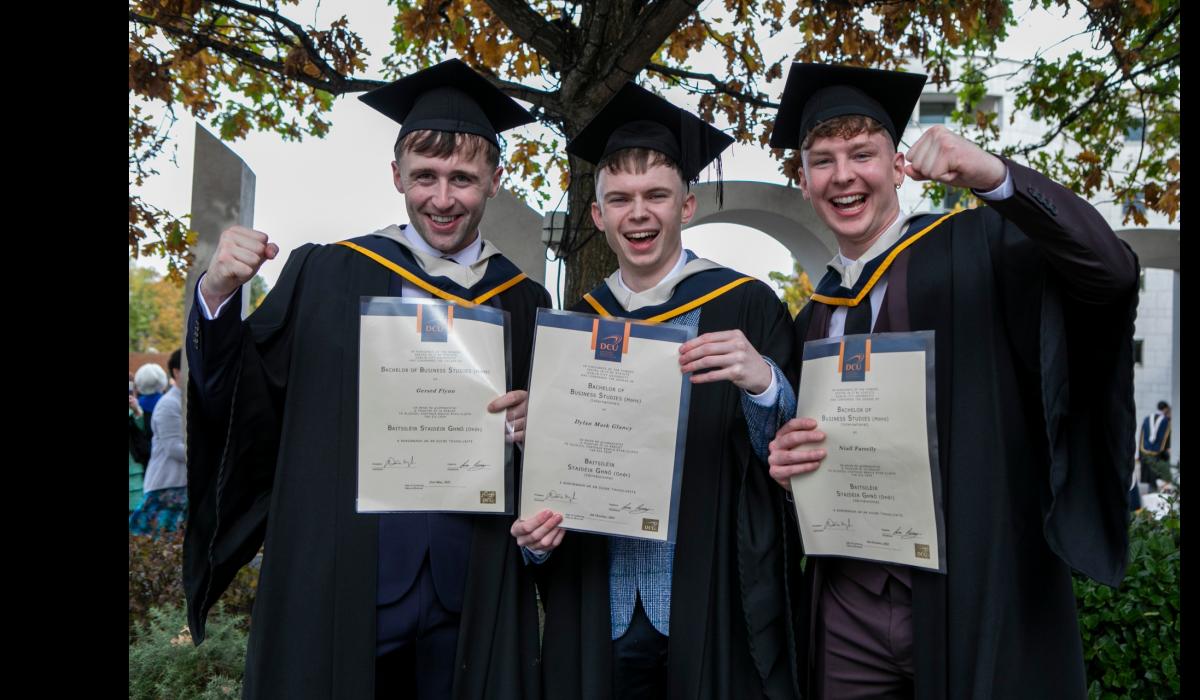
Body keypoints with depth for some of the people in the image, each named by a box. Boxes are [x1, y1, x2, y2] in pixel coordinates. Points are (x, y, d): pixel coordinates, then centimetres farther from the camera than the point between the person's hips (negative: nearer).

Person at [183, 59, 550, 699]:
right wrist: (217, 297, -18)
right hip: (341, 584, -1)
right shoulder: (323, 278, 1)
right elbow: (239, 405, -3)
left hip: (471, 595, 2)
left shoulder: (525, 304, 4)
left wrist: (533, 422, -12)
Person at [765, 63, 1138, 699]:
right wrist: (786, 463, -5)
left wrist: (995, 177, -32)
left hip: (976, 603, -4)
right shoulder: (811, 319, 10)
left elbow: (1110, 271, -20)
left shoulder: (977, 249, -3)